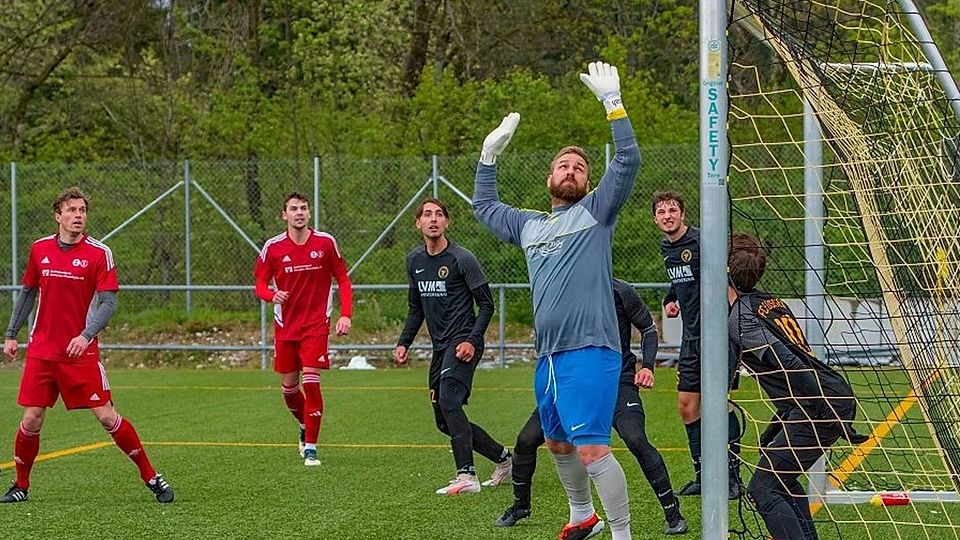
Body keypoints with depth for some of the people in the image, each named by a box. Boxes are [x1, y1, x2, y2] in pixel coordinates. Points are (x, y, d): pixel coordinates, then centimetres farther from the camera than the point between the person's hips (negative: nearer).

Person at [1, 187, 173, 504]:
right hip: (41, 351, 3)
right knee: (31, 420, -1)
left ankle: (151, 478, 5)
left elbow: (109, 302, -8)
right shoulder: (40, 249, 6)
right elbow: (27, 293, 18)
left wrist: (86, 335, -22)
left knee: (107, 416, -6)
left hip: (81, 351, -3)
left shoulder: (99, 253, -5)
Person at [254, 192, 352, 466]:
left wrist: (345, 315, -7)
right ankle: (305, 426, 38)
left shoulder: (326, 243, -4)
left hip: (316, 324, -2)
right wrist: (272, 295, -20)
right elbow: (260, 285, 3)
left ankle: (310, 448, -9)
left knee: (311, 381, -14)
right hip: (285, 325, 2)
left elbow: (343, 280, 5)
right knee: (288, 386, 7)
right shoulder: (272, 247, -2)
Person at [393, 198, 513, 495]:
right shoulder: (415, 260, 12)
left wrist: (473, 340, -19)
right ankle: (503, 459, 24)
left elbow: (487, 304, -7)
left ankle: (466, 475, -29)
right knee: (445, 422, 8)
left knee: (448, 400, -26)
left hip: (463, 342, -8)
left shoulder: (462, 259, -9)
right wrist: (404, 343, 11)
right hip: (440, 347, 8)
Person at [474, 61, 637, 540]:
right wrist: (489, 154, 30)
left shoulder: (595, 211, 3)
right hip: (548, 356, 7)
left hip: (590, 352, -7)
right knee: (557, 444, 20)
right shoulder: (529, 225, 21)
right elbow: (483, 205, 37)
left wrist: (612, 102, -12)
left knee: (592, 450, -16)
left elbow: (629, 160, -9)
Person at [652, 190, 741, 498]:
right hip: (691, 336, 8)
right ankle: (702, 475, 18)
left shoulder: (701, 241, -14)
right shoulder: (666, 247, 12)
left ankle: (733, 475, -5)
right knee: (687, 404, 8)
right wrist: (670, 300, 14)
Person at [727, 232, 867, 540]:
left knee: (762, 490, -5)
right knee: (783, 481, 24)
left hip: (821, 405, -9)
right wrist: (777, 425, 31)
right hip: (839, 396, 9)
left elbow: (790, 366, -20)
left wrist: (836, 421, -22)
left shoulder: (740, 318, -9)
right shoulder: (772, 302, 20)